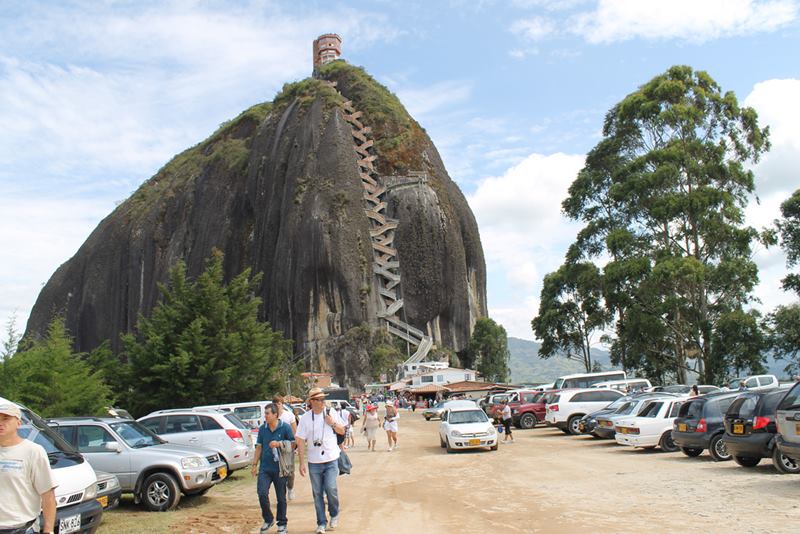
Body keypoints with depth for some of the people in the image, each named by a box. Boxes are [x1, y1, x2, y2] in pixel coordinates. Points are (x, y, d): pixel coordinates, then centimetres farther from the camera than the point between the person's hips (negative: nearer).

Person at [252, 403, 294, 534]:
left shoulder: (285, 427, -6)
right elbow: (259, 447, 11)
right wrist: (254, 465, 8)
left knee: (281, 497, 6)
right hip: (265, 468, 3)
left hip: (280, 468, -2)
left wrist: (279, 443, -17)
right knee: (262, 493, -12)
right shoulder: (262, 429, 5)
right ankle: (268, 519, 11)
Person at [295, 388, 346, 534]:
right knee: (317, 493, 6)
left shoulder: (331, 413, 0)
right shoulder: (305, 418, -5)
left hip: (331, 460, 0)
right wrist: (302, 463, -6)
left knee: (331, 488, -10)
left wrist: (333, 424, -11)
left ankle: (334, 514, 17)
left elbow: (342, 431, 9)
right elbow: (301, 441, -3)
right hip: (314, 462, 0)